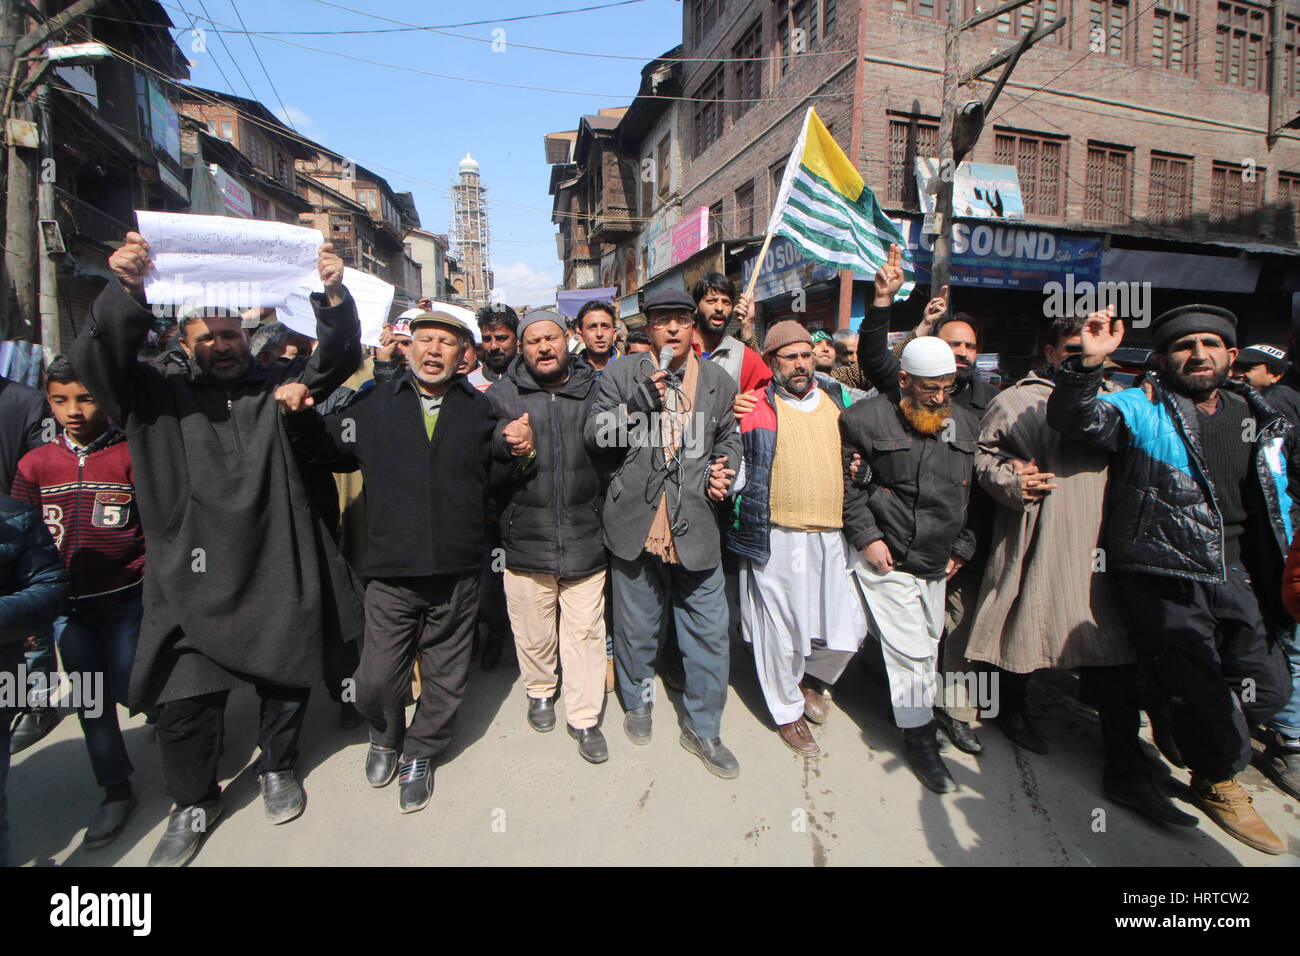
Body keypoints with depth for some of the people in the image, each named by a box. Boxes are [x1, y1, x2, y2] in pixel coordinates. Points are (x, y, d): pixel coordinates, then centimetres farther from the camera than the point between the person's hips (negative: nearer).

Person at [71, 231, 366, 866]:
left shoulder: (277, 386, 8)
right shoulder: (162, 399, 7)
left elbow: (337, 357, -2)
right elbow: (93, 361, -6)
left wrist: (334, 295, -20)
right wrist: (126, 291, -22)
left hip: (280, 577, 1)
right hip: (197, 583, 0)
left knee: (286, 682, 15)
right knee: (187, 701, 6)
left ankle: (277, 768, 42)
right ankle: (193, 803, 31)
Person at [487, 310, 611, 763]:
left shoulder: (594, 389, 6)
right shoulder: (501, 395, 2)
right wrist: (507, 450, -16)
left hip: (585, 538, 1)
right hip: (526, 539, 0)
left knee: (586, 632, 7)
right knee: (534, 631, 15)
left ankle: (585, 717, 24)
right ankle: (541, 691, 42)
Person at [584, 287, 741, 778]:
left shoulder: (719, 382, 8)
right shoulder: (622, 374, 1)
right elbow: (594, 435, -5)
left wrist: (724, 469, -1)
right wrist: (638, 402, -19)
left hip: (696, 528, 1)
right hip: (636, 523, -1)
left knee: (709, 631, 6)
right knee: (636, 625, 16)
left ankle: (702, 728, 27)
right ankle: (638, 701, 44)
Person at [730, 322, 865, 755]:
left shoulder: (835, 399, 14)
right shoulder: (756, 404, -1)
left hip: (832, 536, 5)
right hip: (776, 537, -4)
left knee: (848, 626, 6)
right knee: (781, 627, 7)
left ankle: (813, 678, 38)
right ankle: (788, 712, 30)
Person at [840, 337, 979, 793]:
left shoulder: (966, 425, 7)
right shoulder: (865, 418, -9)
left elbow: (975, 494, 14)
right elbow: (845, 482, -7)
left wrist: (962, 547, 10)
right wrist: (867, 537, -13)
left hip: (936, 565, 6)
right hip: (886, 560, -5)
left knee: (927, 646, 16)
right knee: (911, 652, -3)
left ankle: (919, 715, 38)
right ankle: (920, 741, 14)